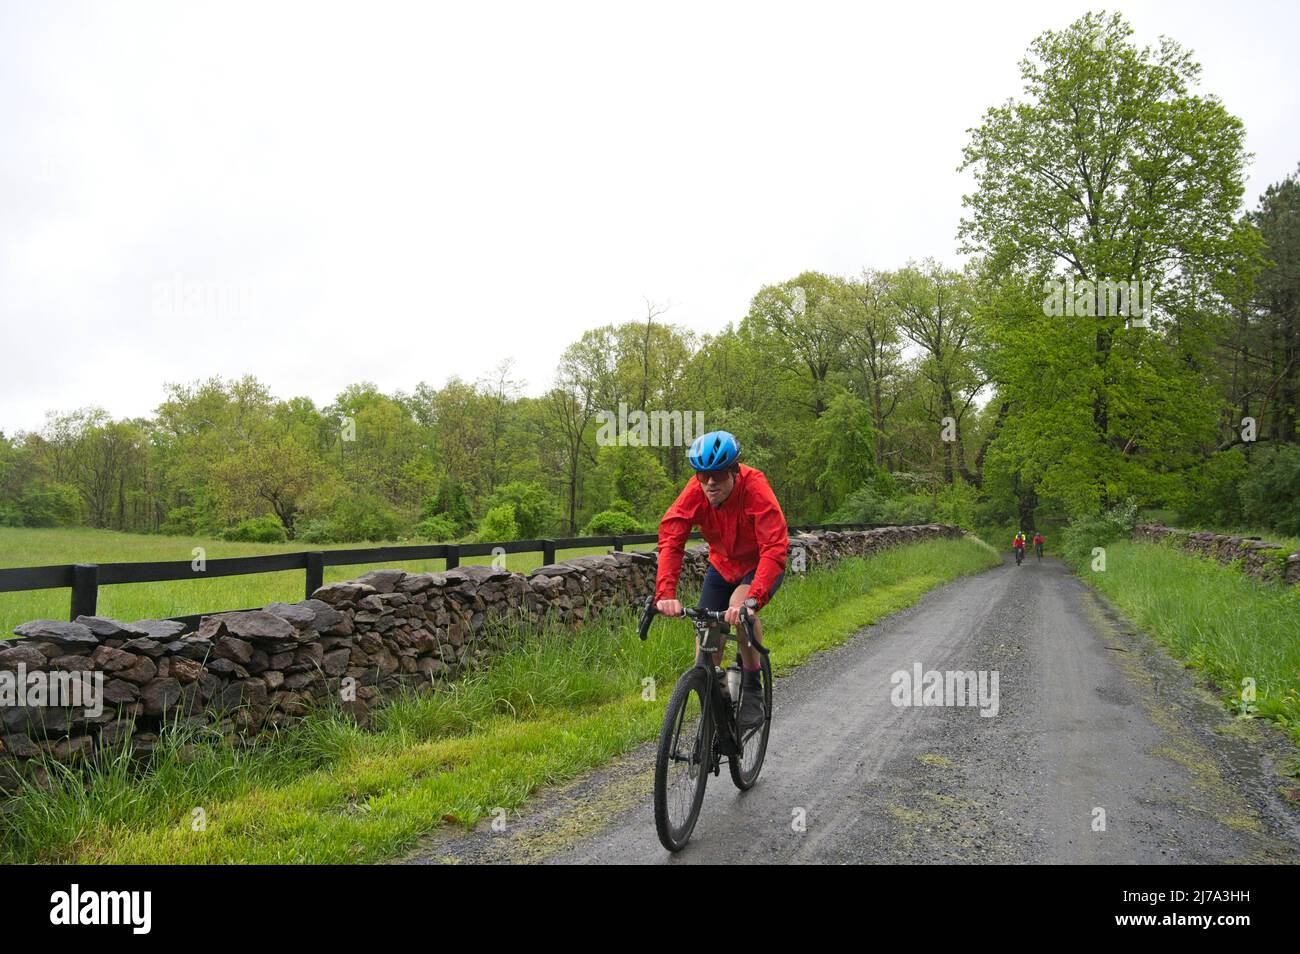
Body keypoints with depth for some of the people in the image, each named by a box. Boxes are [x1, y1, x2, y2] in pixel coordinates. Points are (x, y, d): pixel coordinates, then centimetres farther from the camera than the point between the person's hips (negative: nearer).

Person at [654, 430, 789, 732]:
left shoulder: (756, 489, -33)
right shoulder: (694, 492, -24)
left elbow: (775, 549, -41)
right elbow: (670, 542, -30)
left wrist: (752, 599, -55)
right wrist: (665, 594, -46)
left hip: (761, 565, -4)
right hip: (722, 565, 4)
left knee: (739, 605, -33)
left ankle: (752, 690, -12)